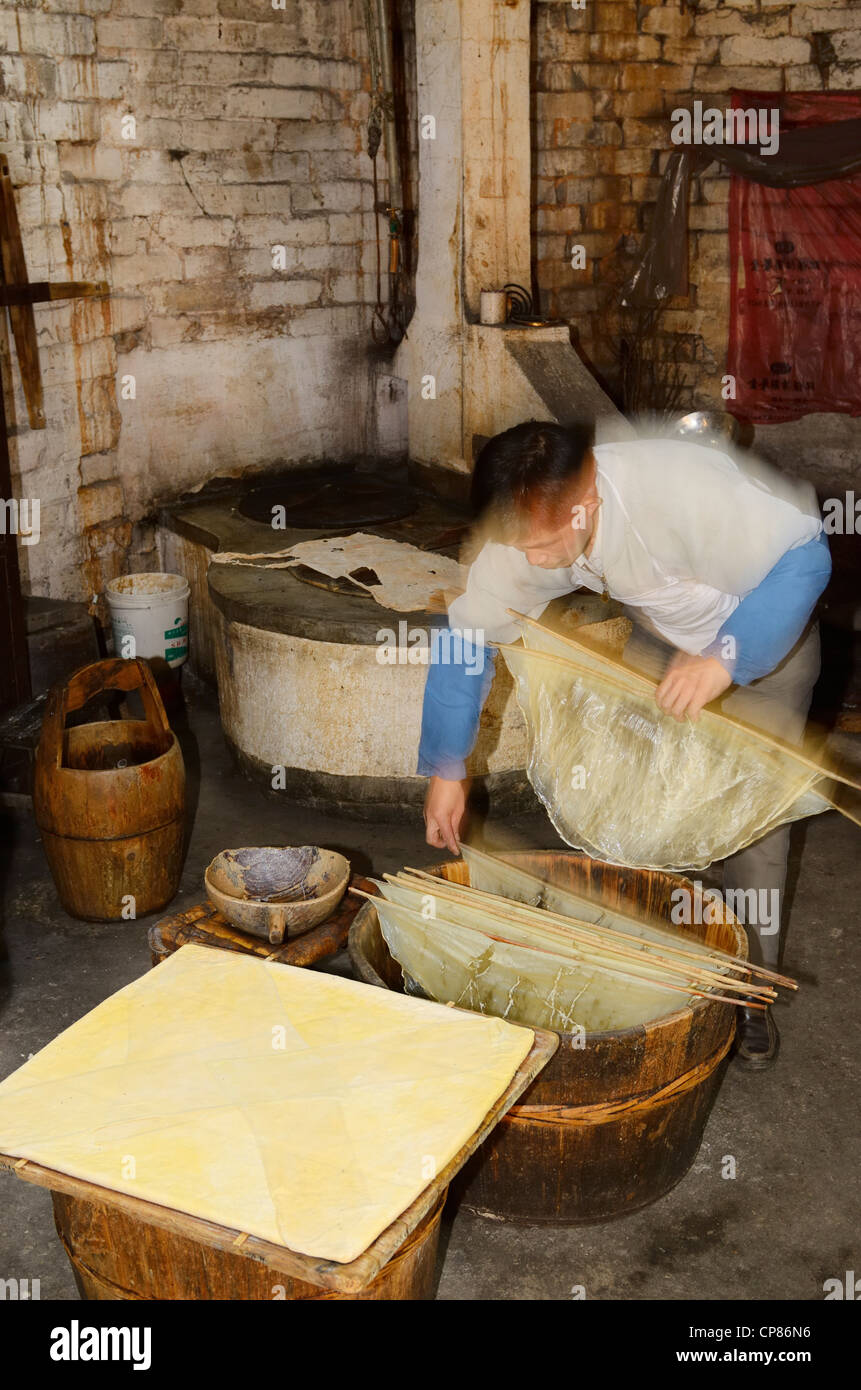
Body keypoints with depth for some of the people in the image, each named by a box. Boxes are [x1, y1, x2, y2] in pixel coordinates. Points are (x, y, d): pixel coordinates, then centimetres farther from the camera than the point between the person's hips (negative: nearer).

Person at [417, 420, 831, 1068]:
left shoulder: (684, 489, -42)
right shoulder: (526, 529, -24)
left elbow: (804, 558, -34)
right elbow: (465, 638, -13)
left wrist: (727, 656, -45)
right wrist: (446, 771, -12)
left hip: (766, 634, -5)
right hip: (663, 639, 5)